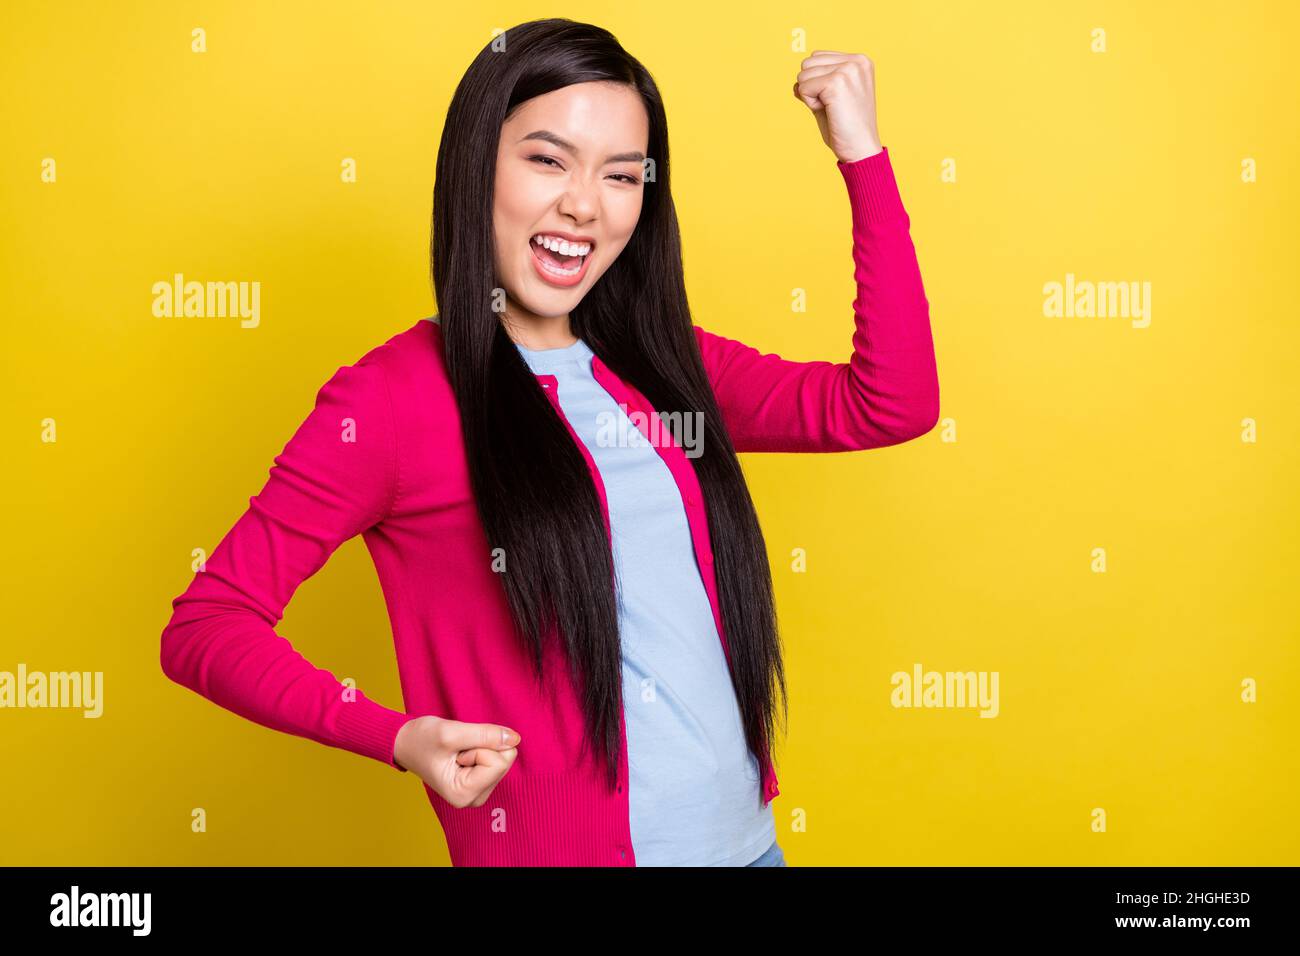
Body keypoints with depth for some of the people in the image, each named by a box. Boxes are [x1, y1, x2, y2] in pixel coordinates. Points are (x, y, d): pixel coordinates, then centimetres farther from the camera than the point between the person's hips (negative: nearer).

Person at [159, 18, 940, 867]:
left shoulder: (661, 366, 5)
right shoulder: (391, 397, -11)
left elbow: (889, 406, 0)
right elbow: (204, 627, -10)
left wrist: (863, 155, 0)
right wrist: (397, 736, -24)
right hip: (555, 846, -6)